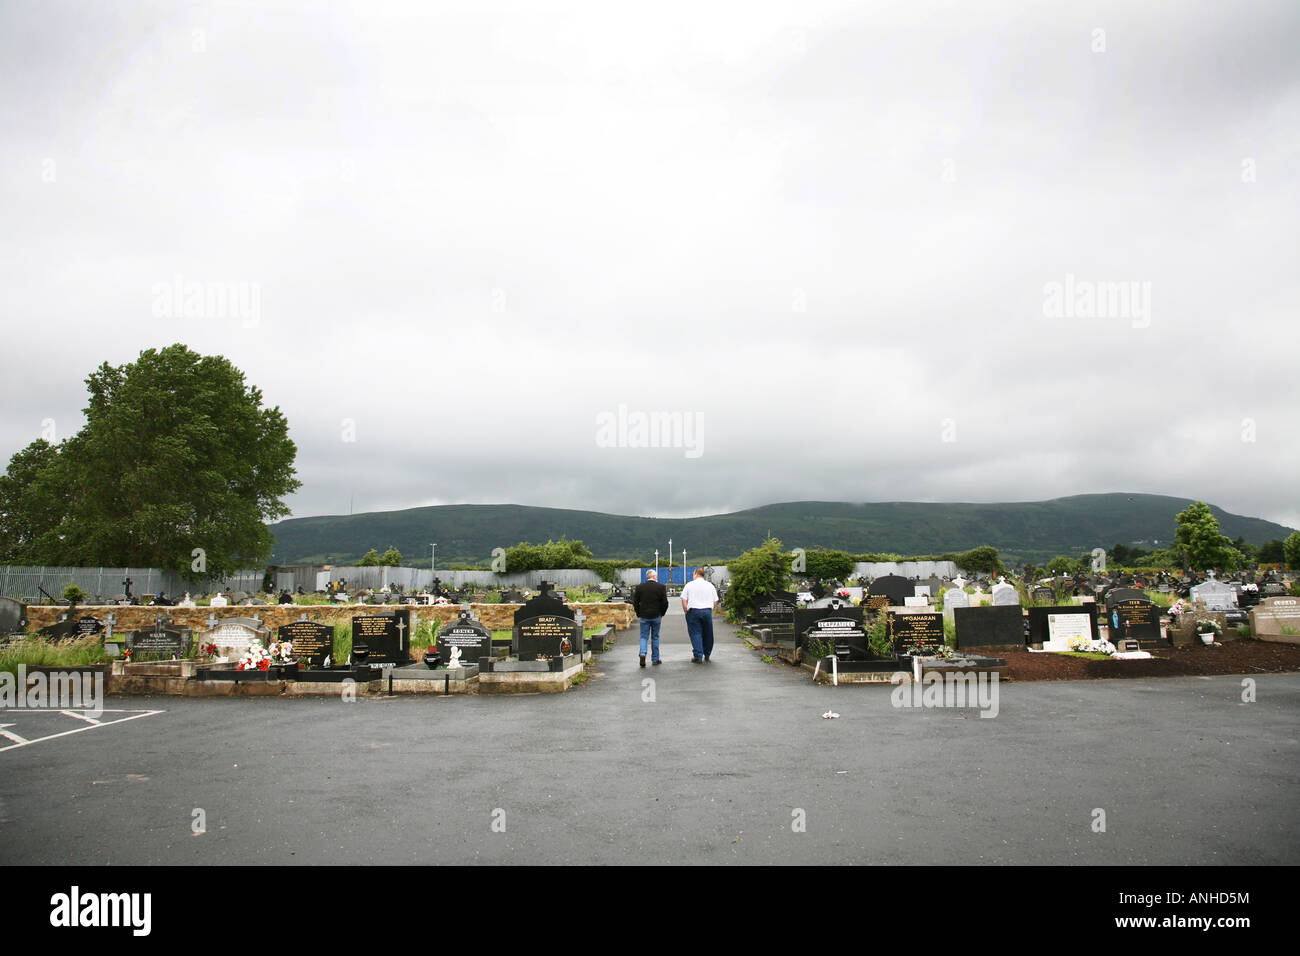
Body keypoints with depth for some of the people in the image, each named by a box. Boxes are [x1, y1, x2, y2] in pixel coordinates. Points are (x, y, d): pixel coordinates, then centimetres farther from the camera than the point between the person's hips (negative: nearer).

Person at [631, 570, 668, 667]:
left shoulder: (639, 587, -2)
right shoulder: (661, 587, -5)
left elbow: (635, 602, -1)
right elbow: (665, 603, -6)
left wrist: (639, 614, 9)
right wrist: (661, 614, 8)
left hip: (644, 616, 0)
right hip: (656, 616, 0)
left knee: (643, 637, 8)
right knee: (655, 637, 11)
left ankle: (643, 653, -16)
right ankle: (655, 659, 16)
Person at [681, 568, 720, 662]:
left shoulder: (689, 585, 4)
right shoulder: (710, 586, 11)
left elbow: (684, 601, 0)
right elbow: (715, 602, 11)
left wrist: (686, 612, 9)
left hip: (693, 611, -2)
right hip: (707, 611, 2)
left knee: (695, 633, 0)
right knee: (707, 634, 12)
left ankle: (698, 656, -6)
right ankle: (707, 655, 21)